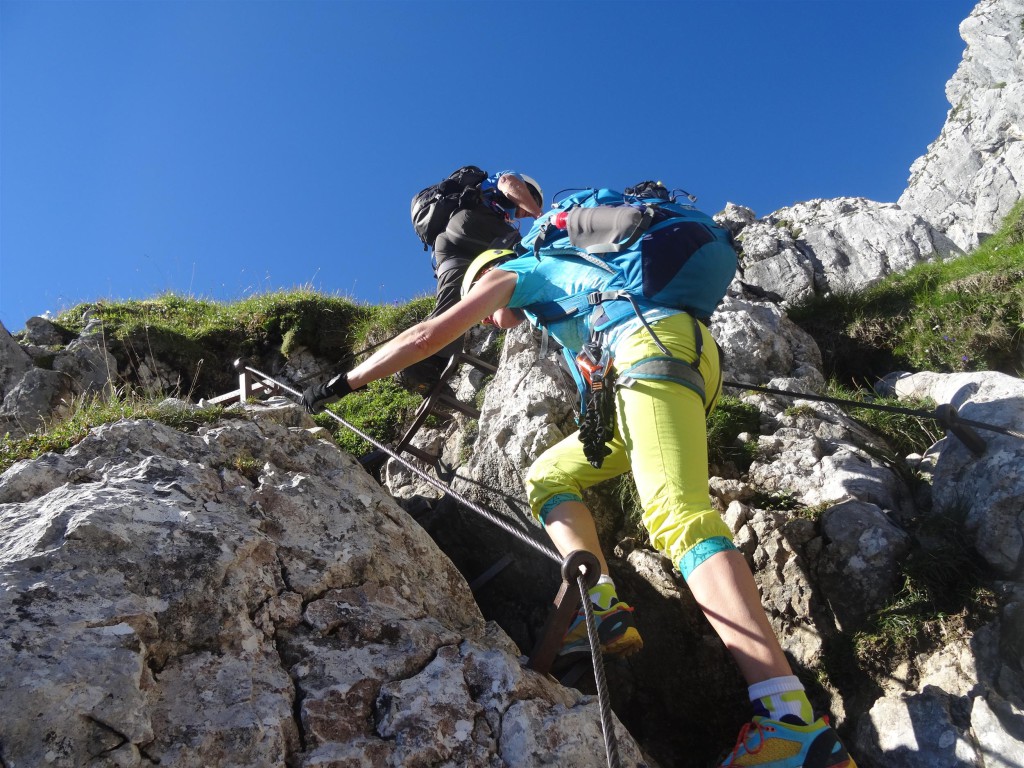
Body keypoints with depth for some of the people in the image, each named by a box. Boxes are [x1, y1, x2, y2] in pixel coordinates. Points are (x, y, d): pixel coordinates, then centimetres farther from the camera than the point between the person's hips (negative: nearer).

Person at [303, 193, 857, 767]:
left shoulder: (507, 273, 16)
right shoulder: (562, 277, 39)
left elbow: (426, 337, 11)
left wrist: (344, 382, 18)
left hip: (658, 341, -9)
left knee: (679, 515, -26)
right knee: (548, 477, 12)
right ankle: (601, 607, -11)